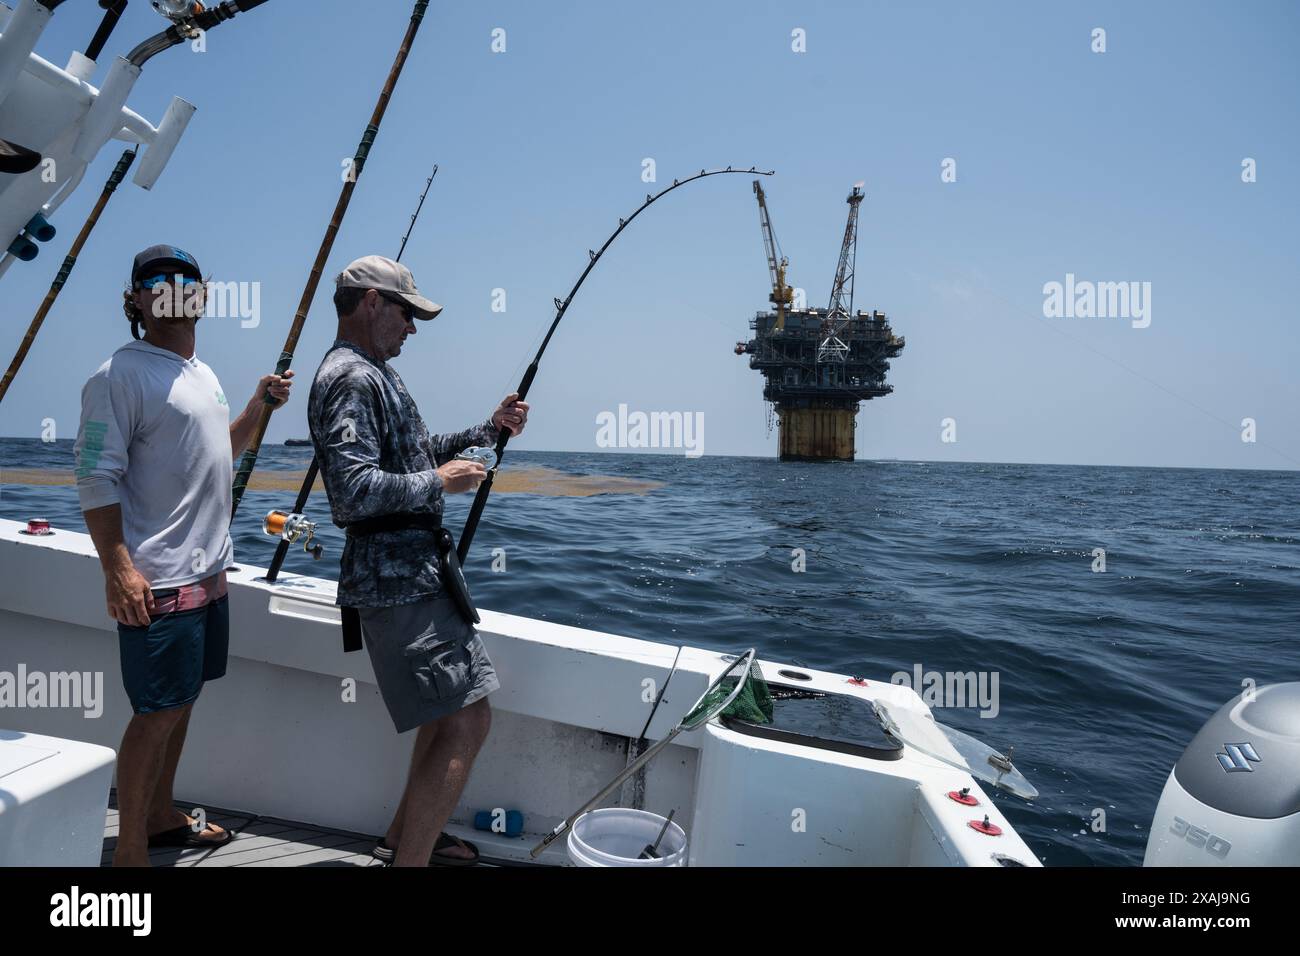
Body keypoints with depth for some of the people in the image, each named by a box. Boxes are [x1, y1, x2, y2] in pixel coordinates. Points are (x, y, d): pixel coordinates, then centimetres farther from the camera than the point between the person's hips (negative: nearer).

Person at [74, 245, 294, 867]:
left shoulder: (203, 374, 17)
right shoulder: (122, 375, -10)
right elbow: (97, 478, -15)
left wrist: (257, 408, 13)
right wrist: (117, 568, -22)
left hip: (209, 572, 9)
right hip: (158, 581, -9)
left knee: (181, 700, 17)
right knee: (157, 713, -2)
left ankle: (161, 818, 33)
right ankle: (130, 849, 13)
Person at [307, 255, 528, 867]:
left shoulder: (375, 375, 18)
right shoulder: (351, 378, -15)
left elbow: (418, 451, 27)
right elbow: (354, 489, -26)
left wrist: (489, 429, 17)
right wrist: (439, 482, -15)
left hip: (414, 570, 11)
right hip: (397, 579, -11)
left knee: (447, 709, 21)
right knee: (466, 721, -10)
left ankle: (405, 836, 35)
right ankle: (409, 861, 1)